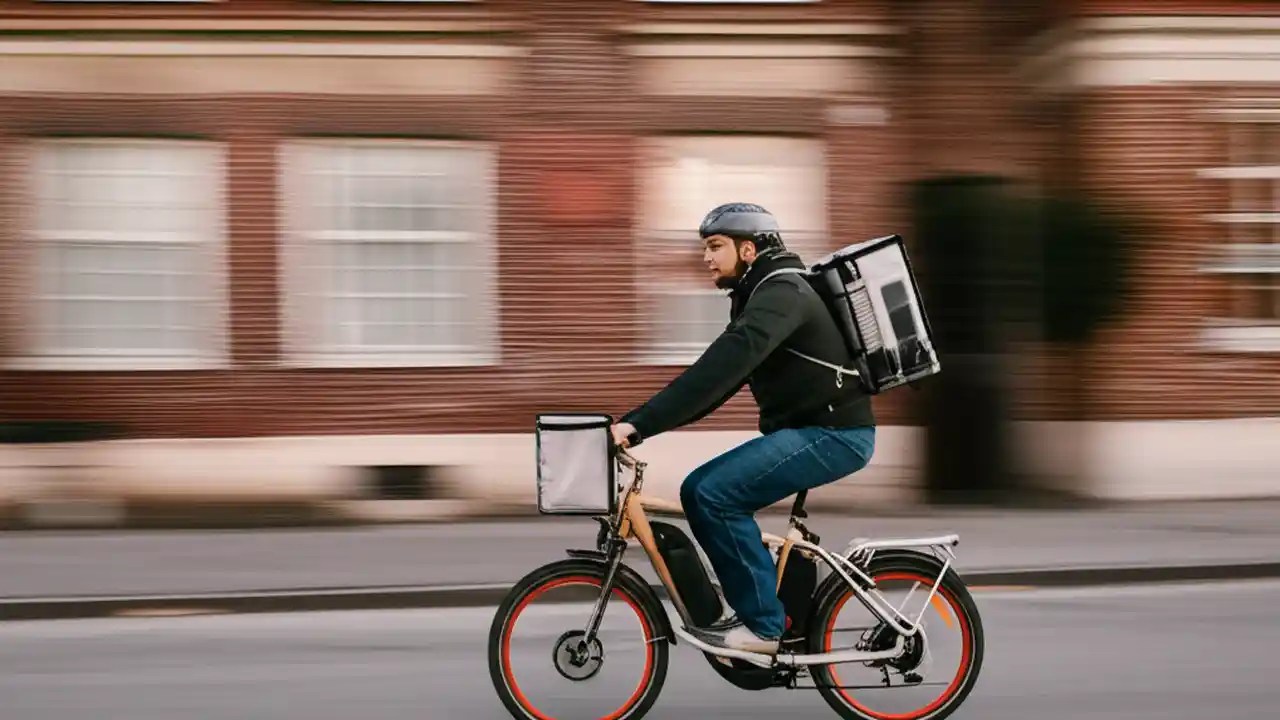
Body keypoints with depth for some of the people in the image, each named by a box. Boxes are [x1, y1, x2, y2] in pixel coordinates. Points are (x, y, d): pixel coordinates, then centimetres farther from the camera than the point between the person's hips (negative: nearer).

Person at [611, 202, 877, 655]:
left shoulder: (780, 293, -17)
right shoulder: (759, 295, 16)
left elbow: (720, 368, -29)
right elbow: (719, 378, 14)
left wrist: (638, 424, -33)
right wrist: (638, 424, 3)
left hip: (833, 434, -10)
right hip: (811, 428, 10)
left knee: (709, 493, -20)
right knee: (702, 492, 7)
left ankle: (762, 625, -11)